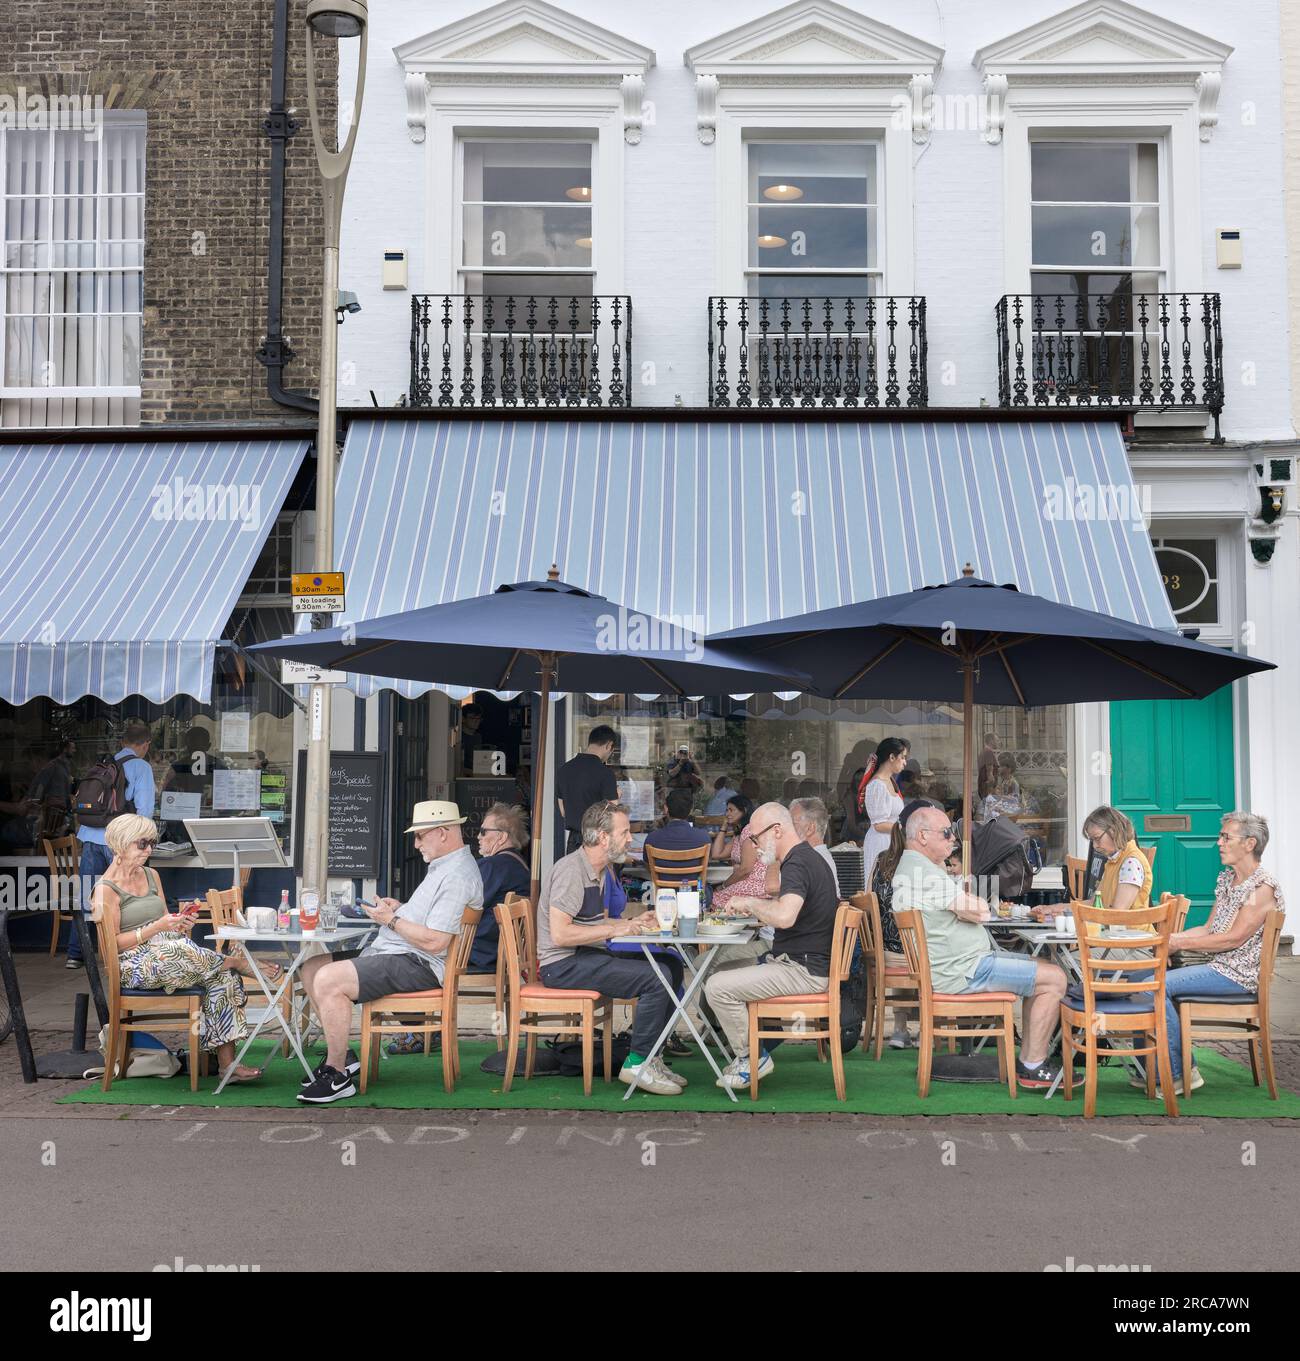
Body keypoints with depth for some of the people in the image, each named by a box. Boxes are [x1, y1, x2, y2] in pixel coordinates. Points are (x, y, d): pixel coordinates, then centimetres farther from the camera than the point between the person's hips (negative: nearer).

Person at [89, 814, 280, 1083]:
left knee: (222, 977, -20)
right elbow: (113, 944, -11)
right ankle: (240, 963, -12)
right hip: (137, 965, -7)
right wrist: (156, 928, -18)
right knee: (178, 951, -39)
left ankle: (227, 1063, -24)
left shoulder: (151, 875, 18)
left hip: (172, 952, 7)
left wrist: (180, 925, -2)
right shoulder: (106, 889, -4)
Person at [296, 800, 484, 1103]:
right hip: (388, 952, 12)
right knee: (311, 969, 8)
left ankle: (338, 1075, -14)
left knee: (328, 980, -25)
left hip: (417, 964, -12)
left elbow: (434, 941, -23)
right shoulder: (441, 866, 19)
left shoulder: (458, 876, -17)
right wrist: (400, 908, 12)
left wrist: (391, 920, -11)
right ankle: (341, 1055, 11)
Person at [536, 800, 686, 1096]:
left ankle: (650, 1055, 7)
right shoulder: (571, 870, -17)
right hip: (562, 964, -10)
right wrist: (615, 929, -19)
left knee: (672, 966, 4)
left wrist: (634, 923, 8)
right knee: (656, 978, -21)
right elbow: (560, 934, -24)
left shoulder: (598, 870, 16)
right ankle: (637, 1064, -9)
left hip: (586, 956, 10)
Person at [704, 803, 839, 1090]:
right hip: (810, 962, 11)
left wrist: (751, 902, -20)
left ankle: (752, 1058, -1)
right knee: (720, 970, 17)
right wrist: (754, 906, 13)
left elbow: (784, 916, -37)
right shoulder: (809, 857, 14)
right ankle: (749, 1051, 17)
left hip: (804, 971, -11)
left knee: (718, 987, -17)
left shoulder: (796, 865, -19)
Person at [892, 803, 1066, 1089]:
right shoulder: (924, 872, -20)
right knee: (1054, 979, -9)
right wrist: (972, 902, 1)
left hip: (954, 963, 11)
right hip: (959, 971, -11)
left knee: (1042, 971, 18)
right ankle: (1033, 1068, -1)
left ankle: (1027, 1060, 15)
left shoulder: (911, 866, 15)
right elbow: (981, 912, -19)